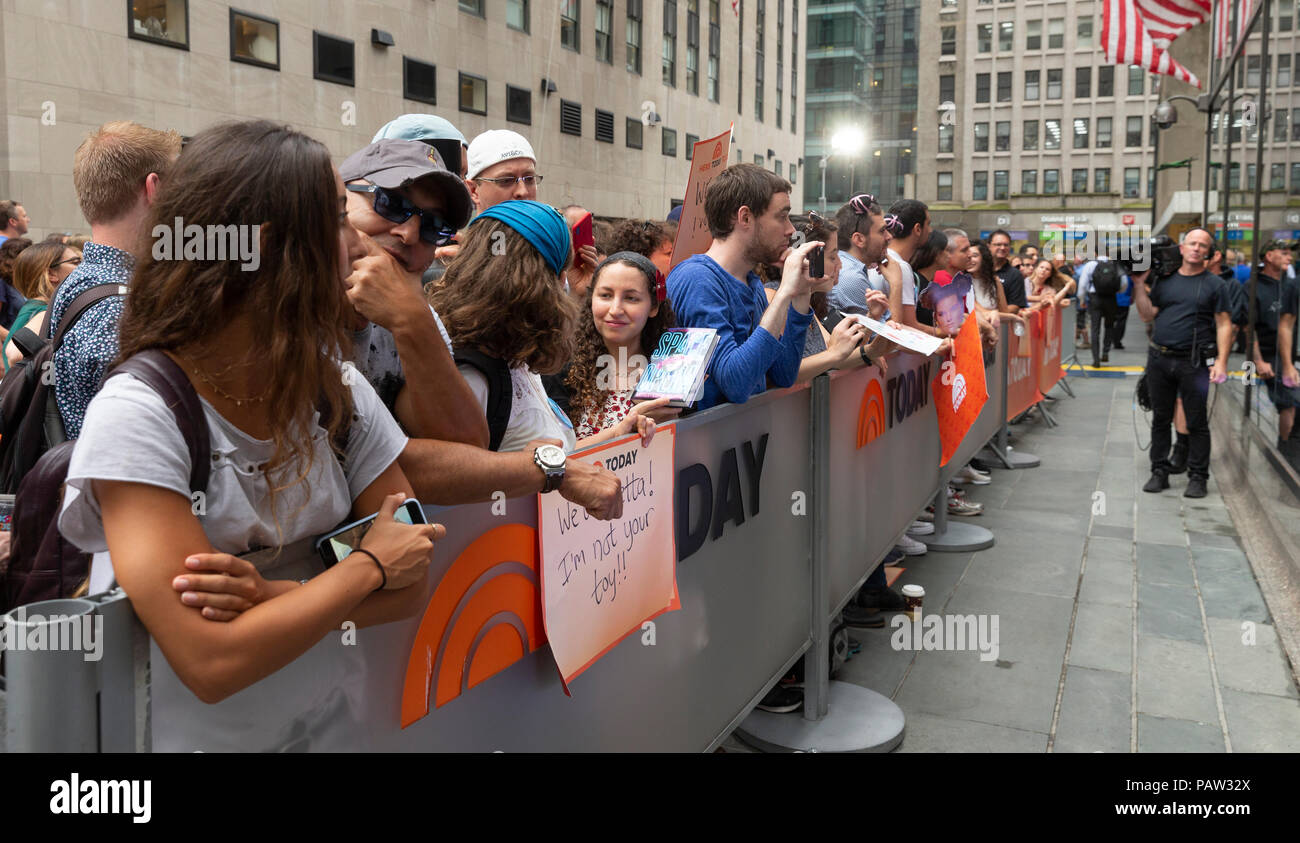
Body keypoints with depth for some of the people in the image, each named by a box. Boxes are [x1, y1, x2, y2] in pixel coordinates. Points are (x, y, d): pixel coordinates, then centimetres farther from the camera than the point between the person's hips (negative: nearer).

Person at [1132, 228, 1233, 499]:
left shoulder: (1214, 284, 3)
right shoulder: (1165, 281, 11)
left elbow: (1224, 325, -1)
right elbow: (1148, 315, 7)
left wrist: (1221, 361, -10)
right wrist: (1139, 284, 0)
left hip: (1194, 363, -3)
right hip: (1159, 360, 3)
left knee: (1197, 423, 2)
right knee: (1160, 419, 10)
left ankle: (1197, 477, 10)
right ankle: (1159, 473, 19)